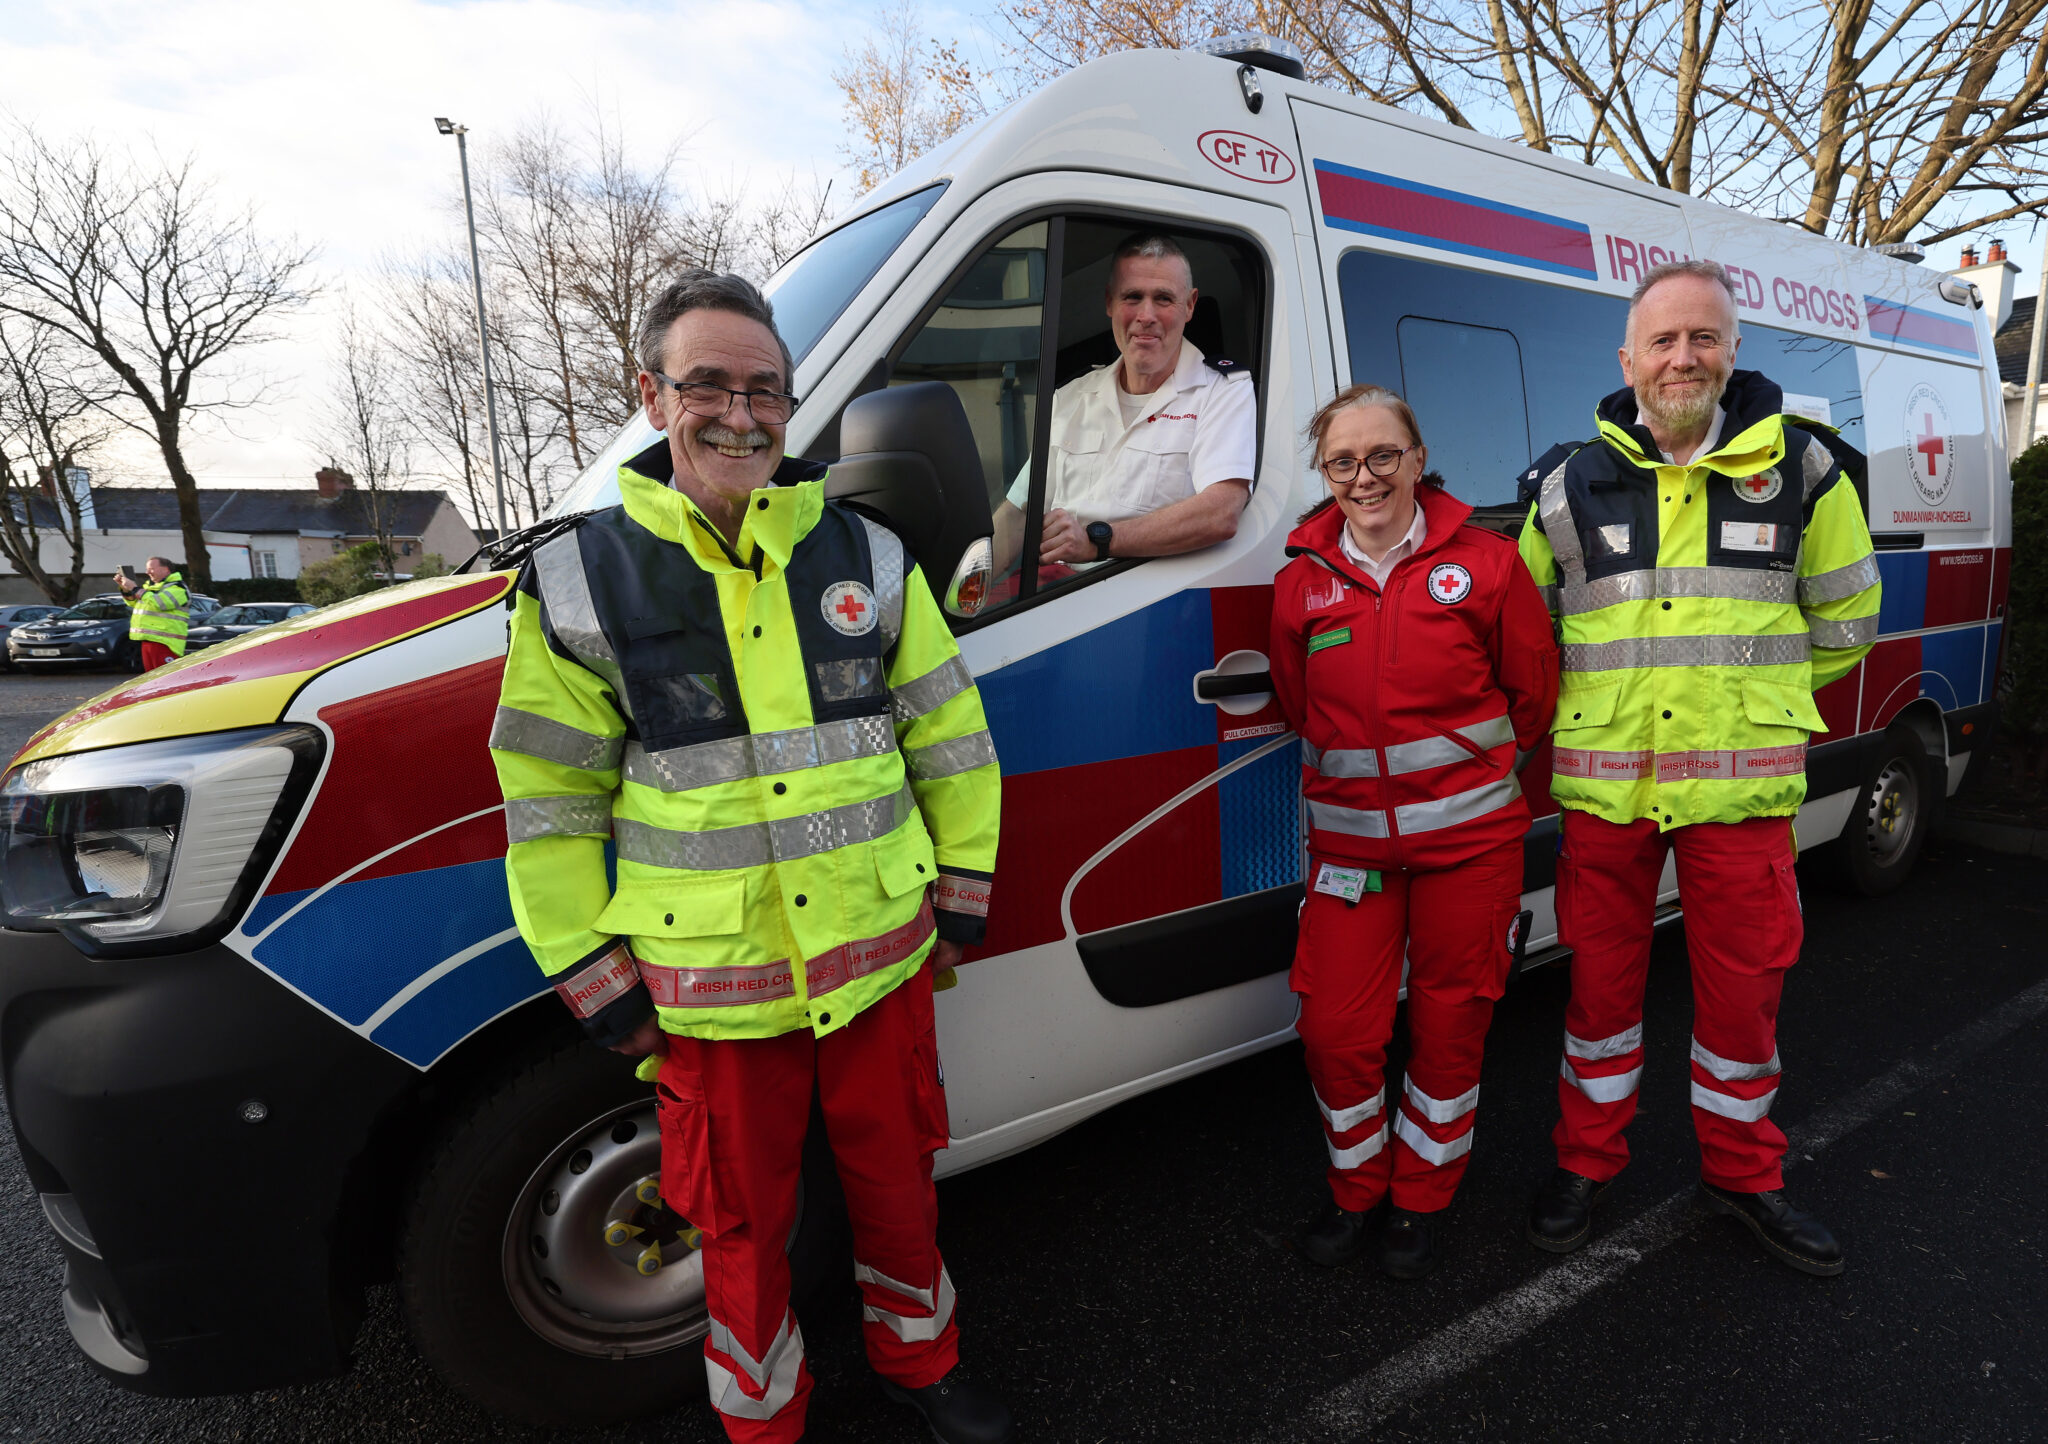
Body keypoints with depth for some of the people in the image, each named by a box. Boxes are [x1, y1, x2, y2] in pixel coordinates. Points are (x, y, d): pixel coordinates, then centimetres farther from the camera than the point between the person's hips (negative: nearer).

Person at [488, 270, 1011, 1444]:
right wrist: (593, 981, -1)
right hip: (714, 992, -2)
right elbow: (548, 802, -1)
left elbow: (952, 739, 6)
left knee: (899, 1182, 21)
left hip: (880, 961, 2)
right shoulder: (579, 583, -5)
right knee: (744, 1226, 17)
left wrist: (962, 892, 5)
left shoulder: (871, 558, 1)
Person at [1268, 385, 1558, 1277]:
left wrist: (1472, 770, 11)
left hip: (1469, 835, -1)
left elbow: (1533, 691, 7)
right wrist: (1361, 770, 9)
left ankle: (1422, 1199, 33)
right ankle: (1356, 1191, 29)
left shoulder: (1484, 562, -3)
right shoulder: (1302, 581, 1)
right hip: (1350, 840, 2)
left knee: (1450, 1024, 10)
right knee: (1335, 1029, 2)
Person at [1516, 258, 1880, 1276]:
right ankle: (1587, 1160, 29)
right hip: (1604, 785, 0)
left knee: (1744, 984, 11)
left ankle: (1741, 1172, 34)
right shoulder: (1567, 487, 1)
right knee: (1602, 980, 10)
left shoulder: (1799, 470, 2)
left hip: (1741, 785, 1)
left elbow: (1844, 618, 13)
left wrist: (1754, 697, 15)